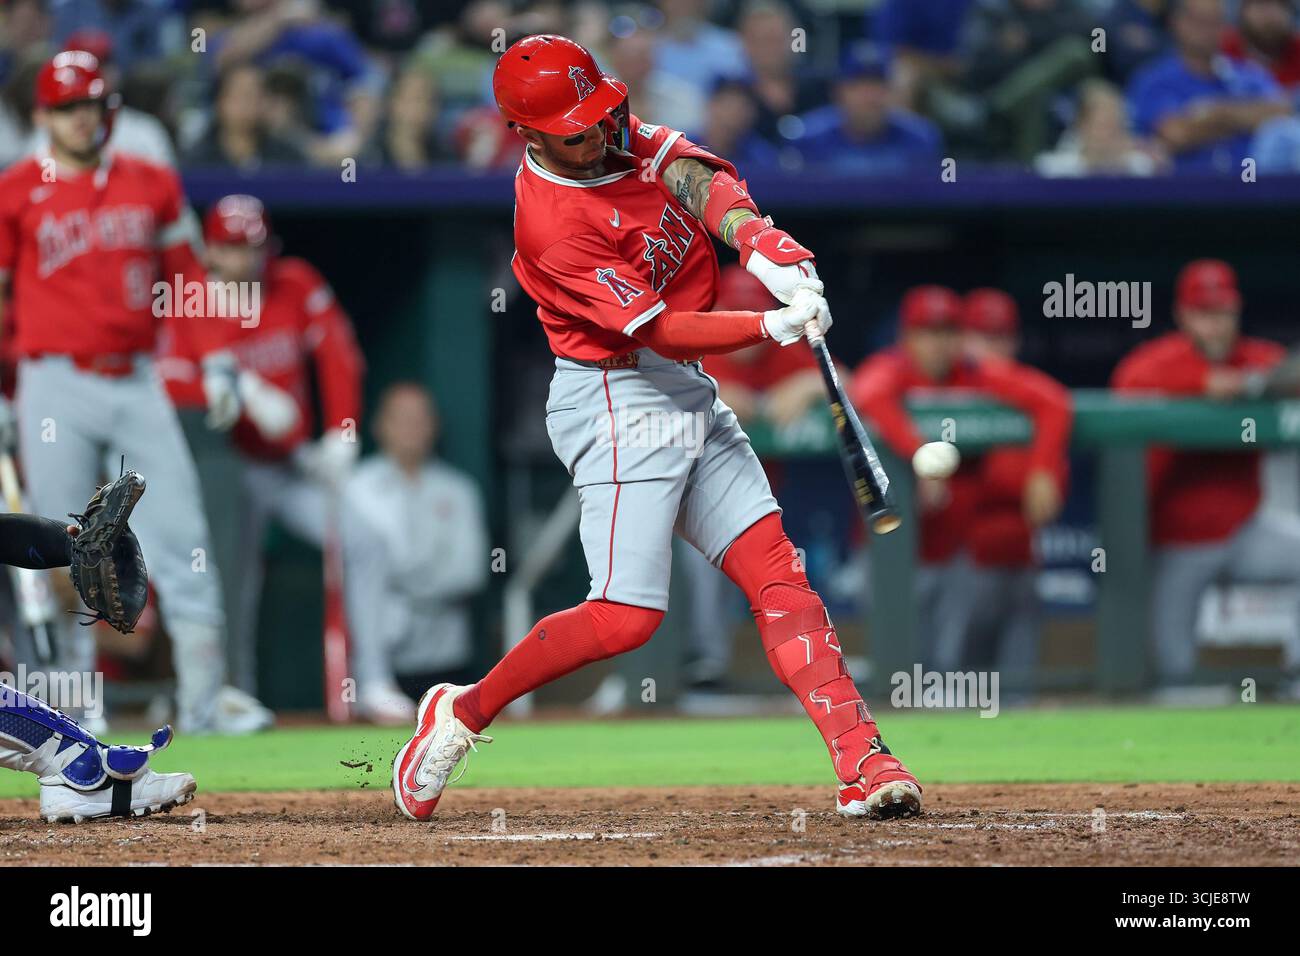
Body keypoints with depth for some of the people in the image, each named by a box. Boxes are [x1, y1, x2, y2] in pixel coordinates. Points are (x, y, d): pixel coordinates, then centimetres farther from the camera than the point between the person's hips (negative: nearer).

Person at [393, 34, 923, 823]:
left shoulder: (622, 135, 3)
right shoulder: (551, 222, -21)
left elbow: (699, 177, -12)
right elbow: (665, 332, -23)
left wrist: (764, 252, -31)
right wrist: (775, 326, -33)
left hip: (690, 396, 8)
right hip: (619, 405, -8)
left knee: (776, 571, -2)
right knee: (626, 618, -13)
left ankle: (862, 760, -8)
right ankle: (463, 713, 6)